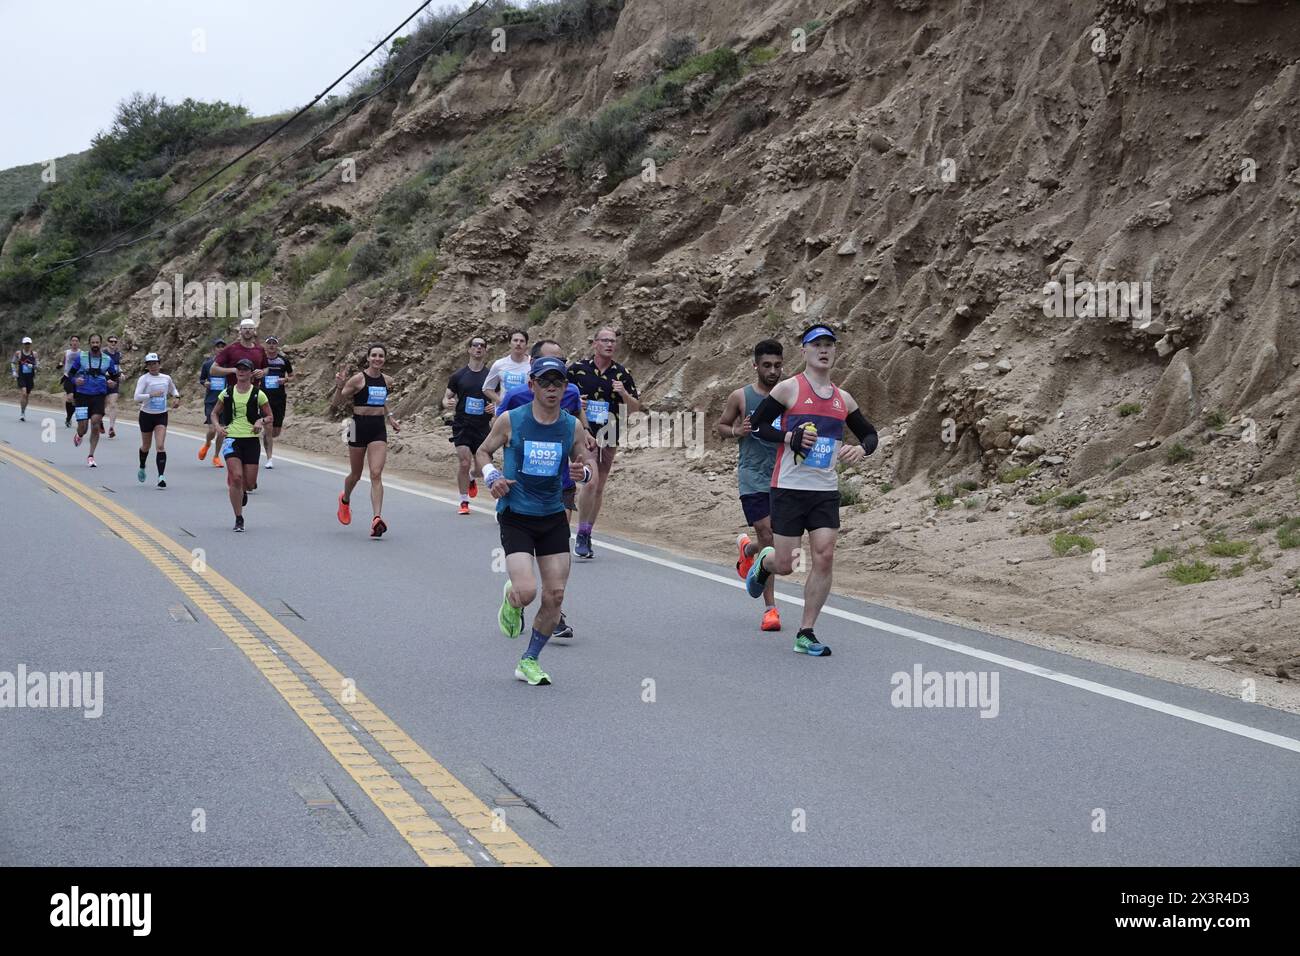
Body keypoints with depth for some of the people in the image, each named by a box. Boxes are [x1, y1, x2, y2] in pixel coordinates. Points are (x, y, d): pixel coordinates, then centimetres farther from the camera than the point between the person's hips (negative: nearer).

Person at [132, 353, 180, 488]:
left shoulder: (166, 378, 3)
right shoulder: (143, 379, -8)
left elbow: (173, 390, 24)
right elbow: (137, 397, -18)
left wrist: (177, 397, 4)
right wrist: (152, 394, -28)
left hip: (161, 416, 1)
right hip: (146, 415, -1)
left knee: (161, 446, -13)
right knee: (146, 446, 15)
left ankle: (161, 477, -18)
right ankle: (142, 468, 44)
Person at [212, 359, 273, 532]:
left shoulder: (258, 394, 1)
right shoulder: (227, 393, 6)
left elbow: (269, 417, 9)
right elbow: (215, 413, 18)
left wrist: (261, 421, -13)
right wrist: (218, 427, 0)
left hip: (251, 440, 0)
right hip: (231, 439, 0)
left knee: (250, 483, 0)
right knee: (236, 476, -16)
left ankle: (242, 491, 41)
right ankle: (239, 519, -6)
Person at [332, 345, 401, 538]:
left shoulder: (387, 381, 7)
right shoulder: (358, 379, -8)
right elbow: (335, 404, -8)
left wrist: (391, 418, 18)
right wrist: (339, 386, -24)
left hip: (379, 428, 3)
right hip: (360, 426, -2)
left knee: (376, 474, -12)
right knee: (356, 474, 13)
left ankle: (377, 518, -20)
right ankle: (345, 500, 46)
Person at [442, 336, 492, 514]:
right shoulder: (458, 375, 3)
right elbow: (446, 397, 7)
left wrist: (495, 407, -11)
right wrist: (447, 403, -17)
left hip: (483, 427, 2)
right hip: (462, 425, -2)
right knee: (464, 463, -10)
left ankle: (471, 479, 39)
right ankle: (464, 502, 4)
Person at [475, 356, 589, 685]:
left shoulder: (573, 426, 0)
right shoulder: (510, 420, -7)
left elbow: (580, 464, 12)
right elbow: (483, 452, 7)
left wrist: (580, 471, -12)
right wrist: (491, 476, -13)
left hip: (554, 517, 4)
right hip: (515, 517, -3)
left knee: (555, 595, 1)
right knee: (527, 591, -18)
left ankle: (529, 661, 19)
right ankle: (511, 598, 22)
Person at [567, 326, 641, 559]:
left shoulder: (622, 374, 6)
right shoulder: (577, 369, 0)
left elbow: (635, 408, 8)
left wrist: (624, 394, -11)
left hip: (609, 436, 4)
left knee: (599, 488, 10)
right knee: (591, 481, -20)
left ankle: (587, 535, 22)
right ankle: (582, 535, -9)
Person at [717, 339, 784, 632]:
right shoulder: (740, 397, 0)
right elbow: (721, 427, 12)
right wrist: (737, 431, -10)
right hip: (753, 476, -3)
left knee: (775, 540, 5)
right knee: (768, 537, -11)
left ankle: (747, 548, 44)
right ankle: (770, 608, -1)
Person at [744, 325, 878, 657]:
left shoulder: (843, 399, 12)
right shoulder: (788, 388, -2)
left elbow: (869, 433, 21)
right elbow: (756, 423, -3)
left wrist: (862, 449, -2)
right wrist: (789, 437, -18)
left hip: (826, 490, 4)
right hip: (790, 488, -4)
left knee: (824, 558, -7)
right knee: (784, 565, -3)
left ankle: (806, 634, 3)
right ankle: (763, 562, 36)